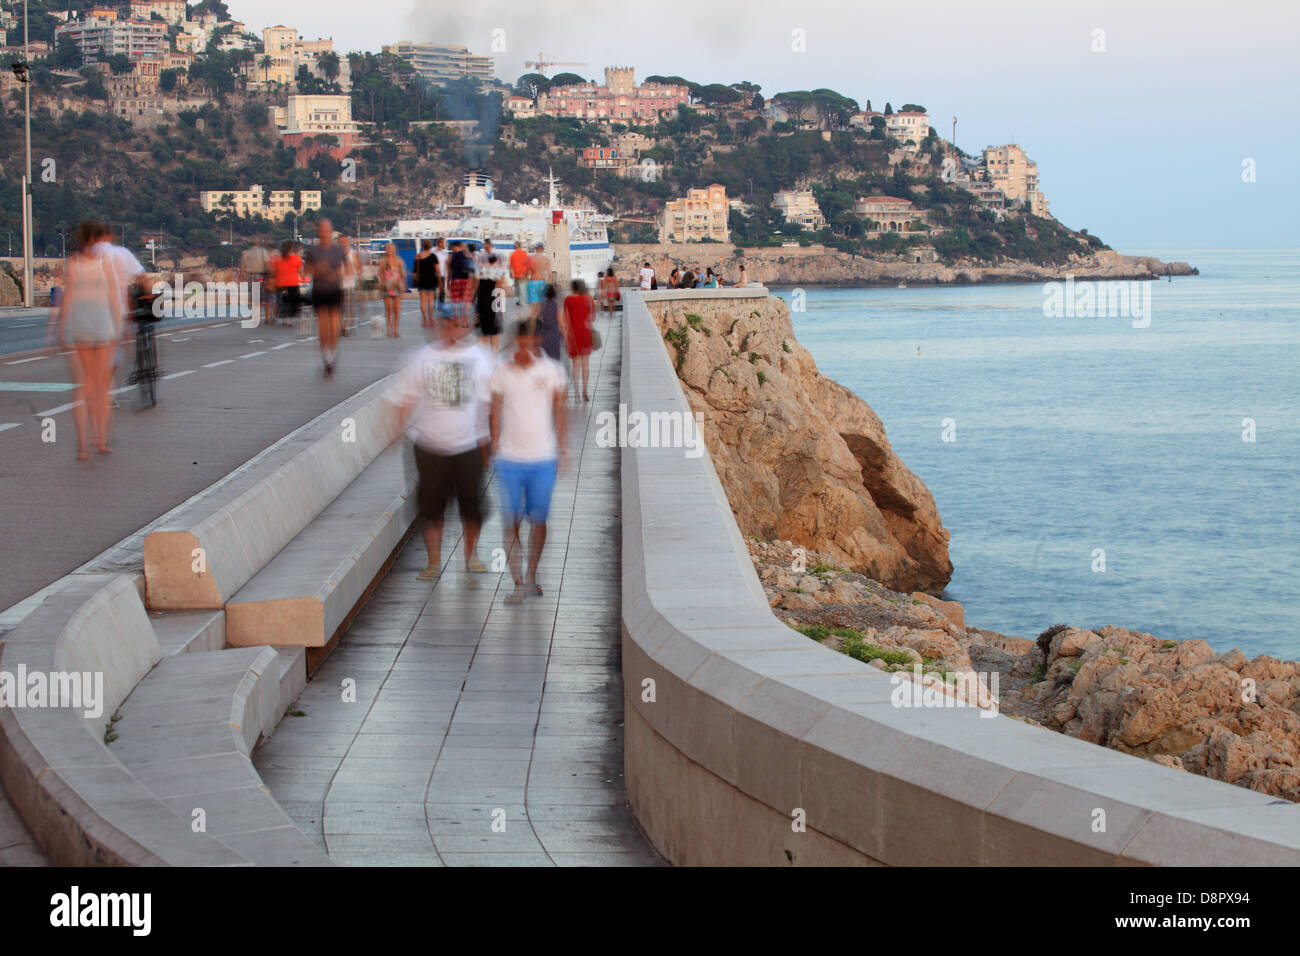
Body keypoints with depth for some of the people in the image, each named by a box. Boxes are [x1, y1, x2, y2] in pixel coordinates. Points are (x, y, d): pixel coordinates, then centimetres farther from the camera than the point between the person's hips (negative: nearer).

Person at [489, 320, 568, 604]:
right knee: (511, 522, -4)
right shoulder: (502, 372, 1)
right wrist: (495, 446, 5)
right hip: (510, 458, 0)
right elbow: (495, 412, 8)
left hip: (543, 458, 0)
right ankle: (518, 583, -2)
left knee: (538, 520, 7)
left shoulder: (550, 370, 2)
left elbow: (558, 410, 9)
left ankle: (531, 577, 22)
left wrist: (561, 448, 6)